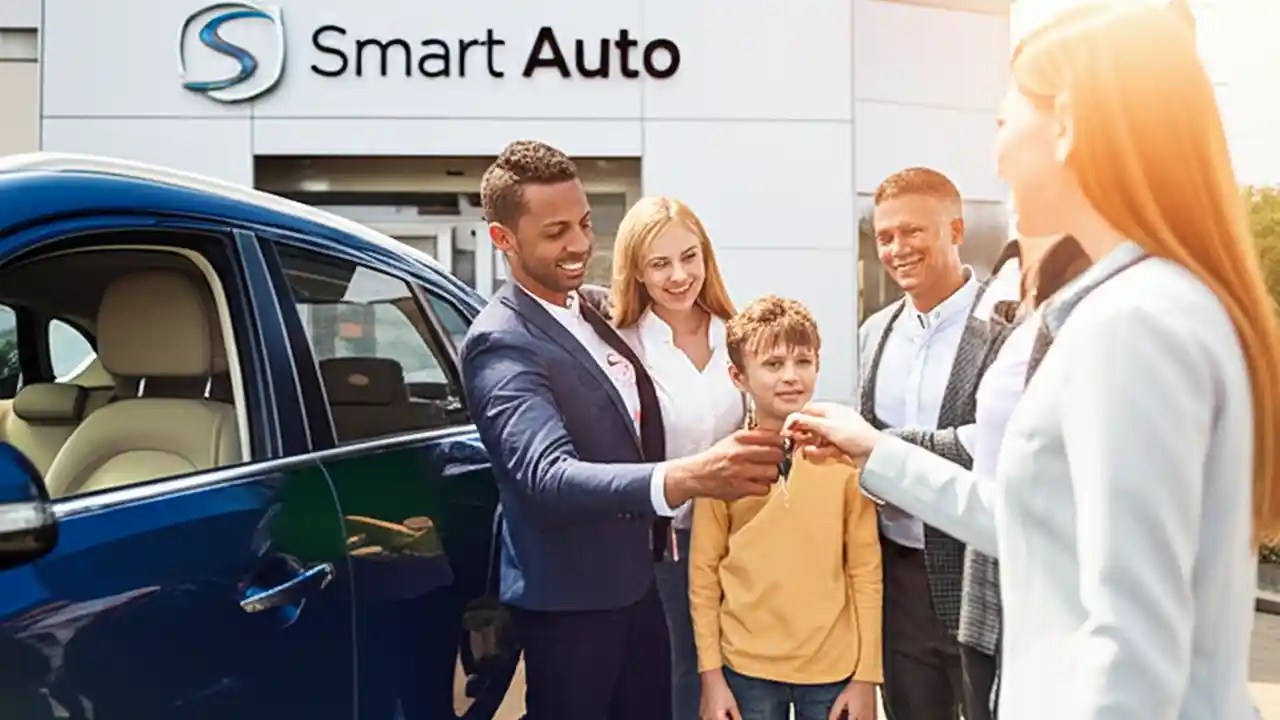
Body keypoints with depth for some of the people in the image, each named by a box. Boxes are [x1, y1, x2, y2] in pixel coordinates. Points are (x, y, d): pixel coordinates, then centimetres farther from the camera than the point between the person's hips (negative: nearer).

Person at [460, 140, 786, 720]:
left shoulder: (592, 312, 6)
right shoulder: (501, 342, -21)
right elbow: (546, 475, -35)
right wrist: (686, 477, -49)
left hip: (633, 579, 7)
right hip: (568, 598, -7)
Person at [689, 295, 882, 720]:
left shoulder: (844, 458, -5)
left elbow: (866, 571, -1)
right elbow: (704, 573, -1)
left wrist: (867, 674, -1)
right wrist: (711, 673, -2)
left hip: (833, 668, 0)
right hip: (747, 667, 0)